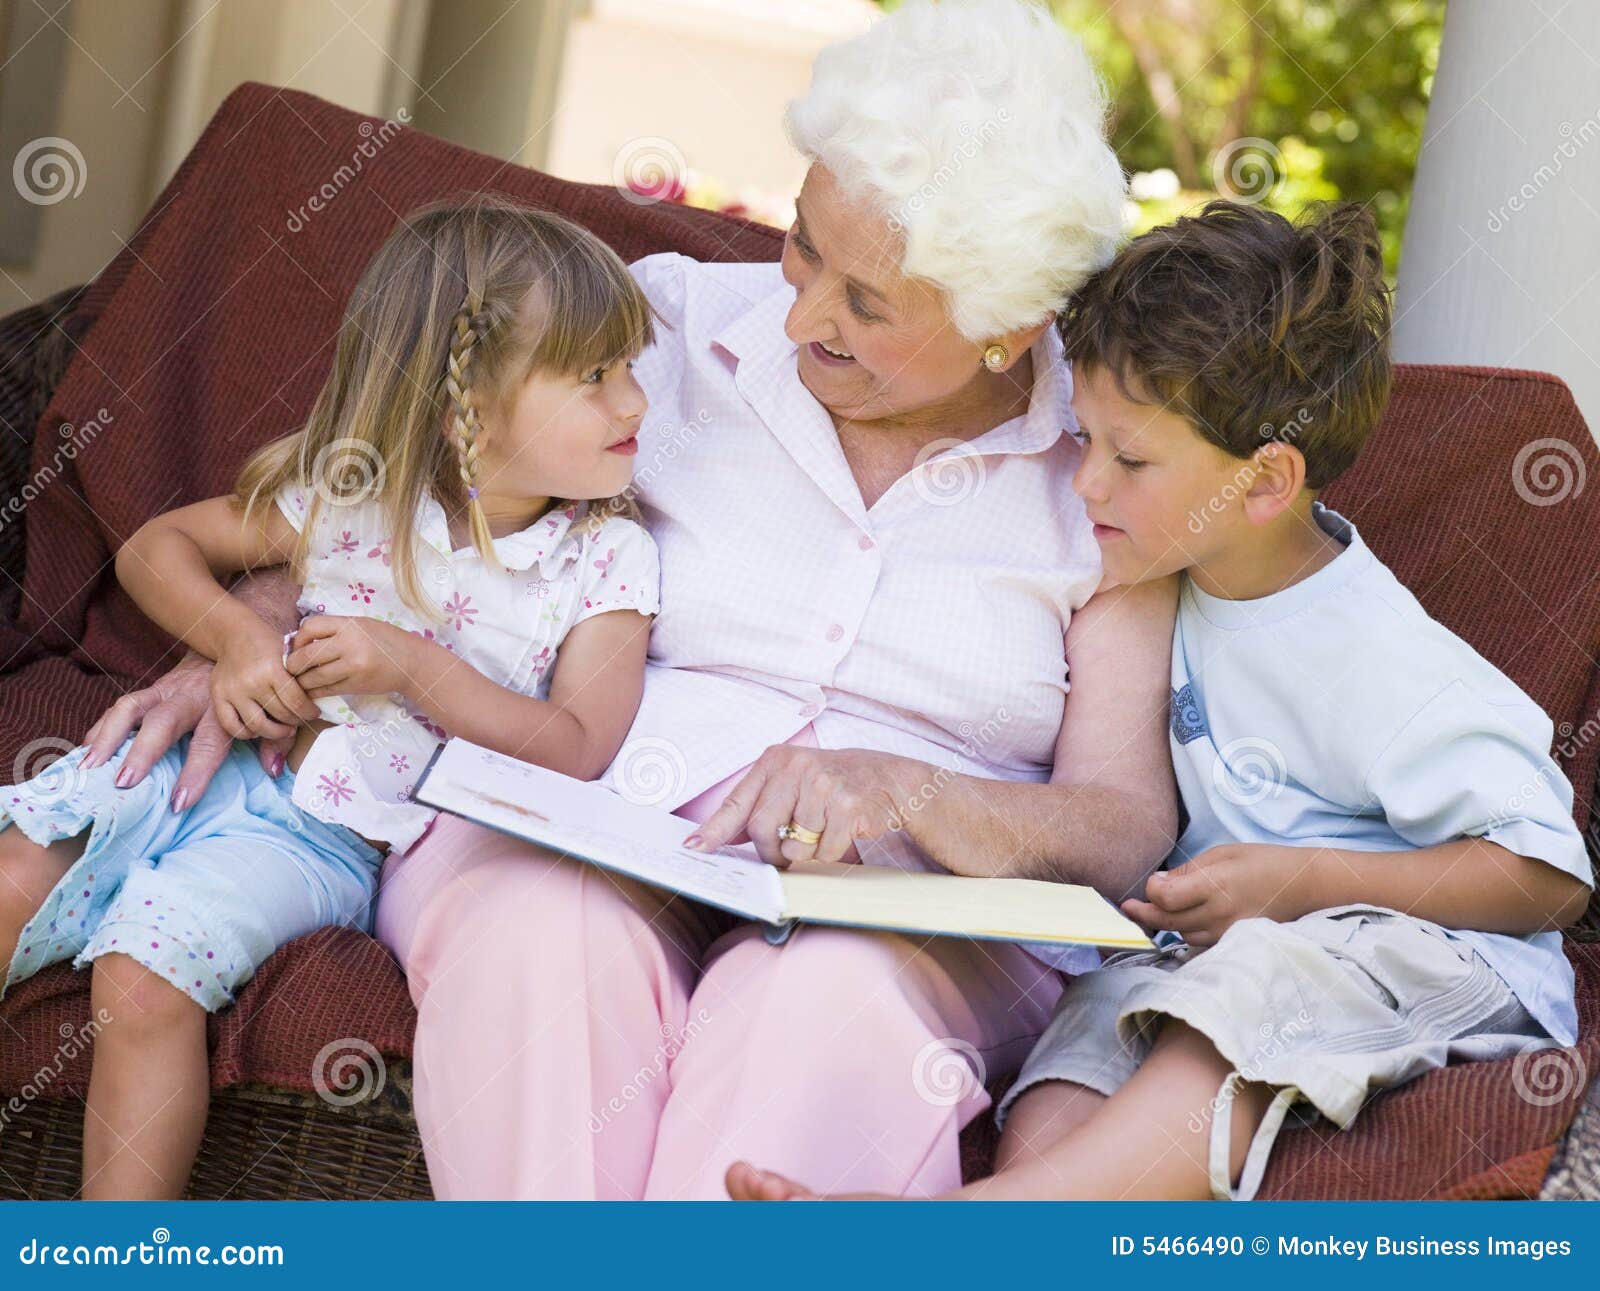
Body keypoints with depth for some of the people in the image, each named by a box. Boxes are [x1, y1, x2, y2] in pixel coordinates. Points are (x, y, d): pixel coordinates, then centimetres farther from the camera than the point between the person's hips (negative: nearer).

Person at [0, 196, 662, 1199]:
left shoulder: (608, 562, -4)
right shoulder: (345, 498, -1)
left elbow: (579, 751, -12)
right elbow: (157, 548, 10)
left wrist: (414, 669, -20)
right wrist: (237, 636, -11)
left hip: (334, 836, -3)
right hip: (217, 763, 3)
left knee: (145, 971, -24)